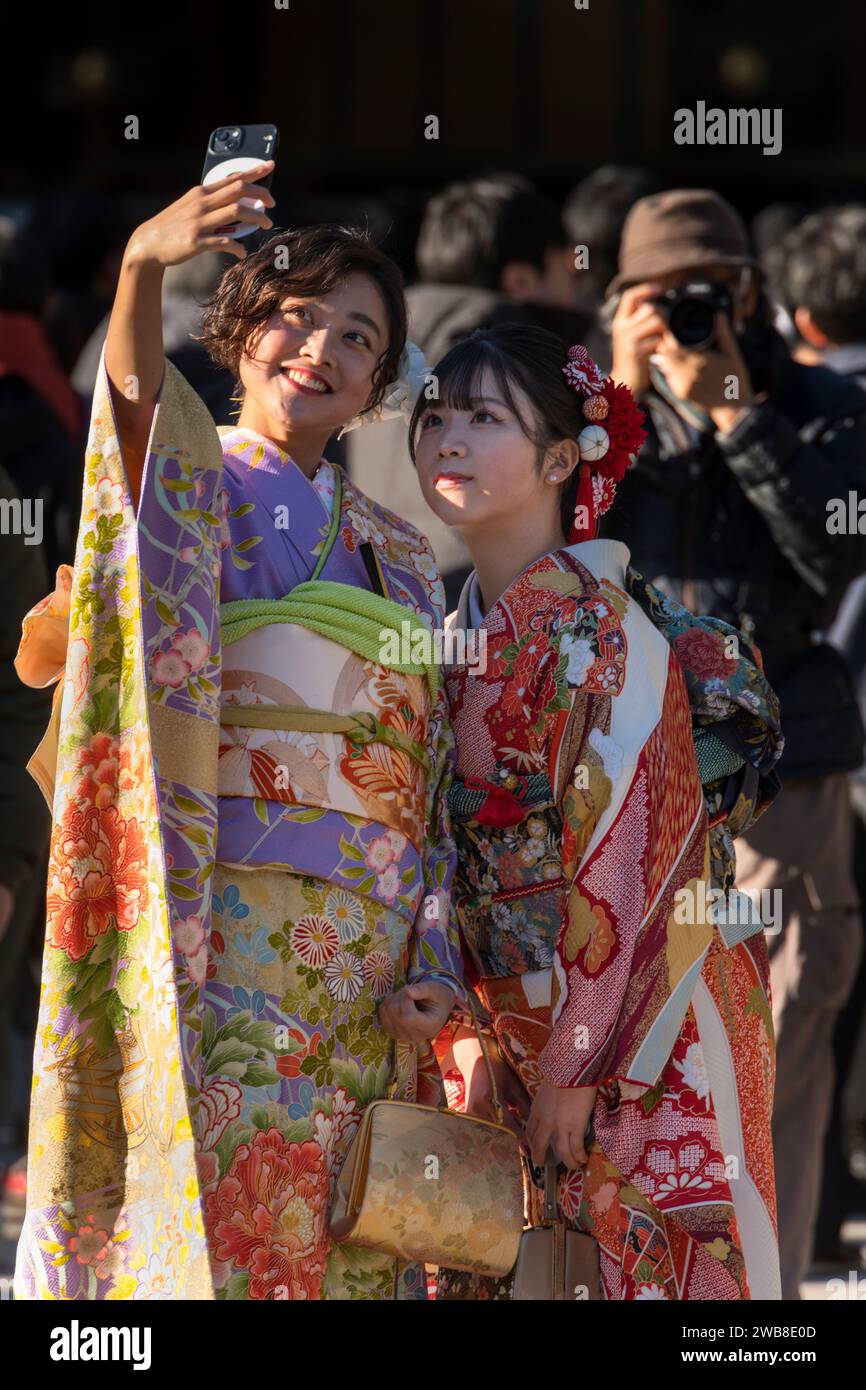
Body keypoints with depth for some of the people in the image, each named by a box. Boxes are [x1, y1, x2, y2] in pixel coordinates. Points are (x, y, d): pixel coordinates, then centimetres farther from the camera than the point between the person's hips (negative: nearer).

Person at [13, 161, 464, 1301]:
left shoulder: (399, 554, 18)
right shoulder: (193, 483, 2)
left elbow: (431, 784, 15)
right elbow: (137, 395, -23)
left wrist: (432, 957, 1)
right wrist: (144, 263, -43)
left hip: (364, 958, 5)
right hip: (223, 926, -5)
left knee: (337, 1236, 4)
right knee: (212, 1218, -11)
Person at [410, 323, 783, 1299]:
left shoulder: (600, 625, -13)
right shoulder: (462, 637, 10)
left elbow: (638, 849, -18)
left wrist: (579, 1063, -19)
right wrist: (464, 1045, 6)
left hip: (640, 1038, -7)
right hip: (504, 1023, 7)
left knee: (642, 1258, -7)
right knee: (494, 1264, 6)